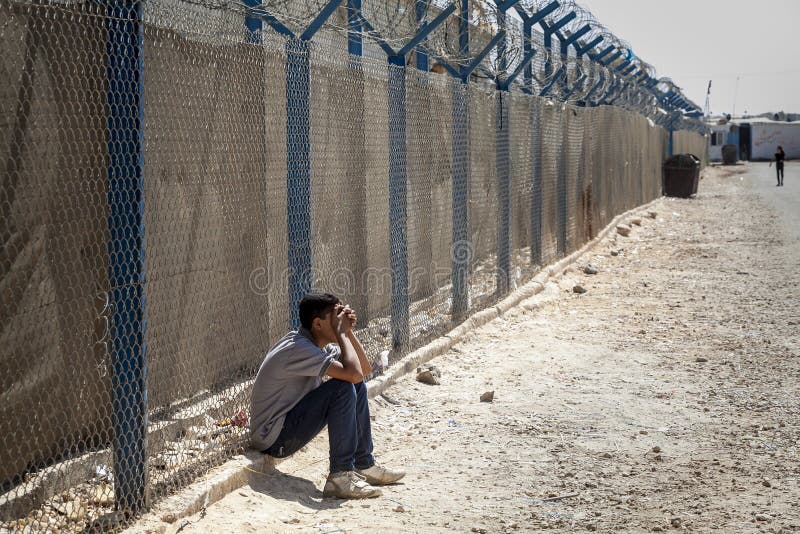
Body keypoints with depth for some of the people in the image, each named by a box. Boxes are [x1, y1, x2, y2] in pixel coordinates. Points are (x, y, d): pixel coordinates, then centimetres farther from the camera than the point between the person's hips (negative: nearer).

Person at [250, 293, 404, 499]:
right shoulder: (299, 348, -23)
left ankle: (364, 465, 12)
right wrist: (342, 332, -19)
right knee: (344, 387, -22)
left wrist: (348, 331, -2)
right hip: (272, 440, -10)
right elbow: (354, 373, -32)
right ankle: (341, 476, -20)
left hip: (288, 424, 10)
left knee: (357, 387, 8)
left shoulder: (321, 345, 7)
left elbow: (365, 369, 10)